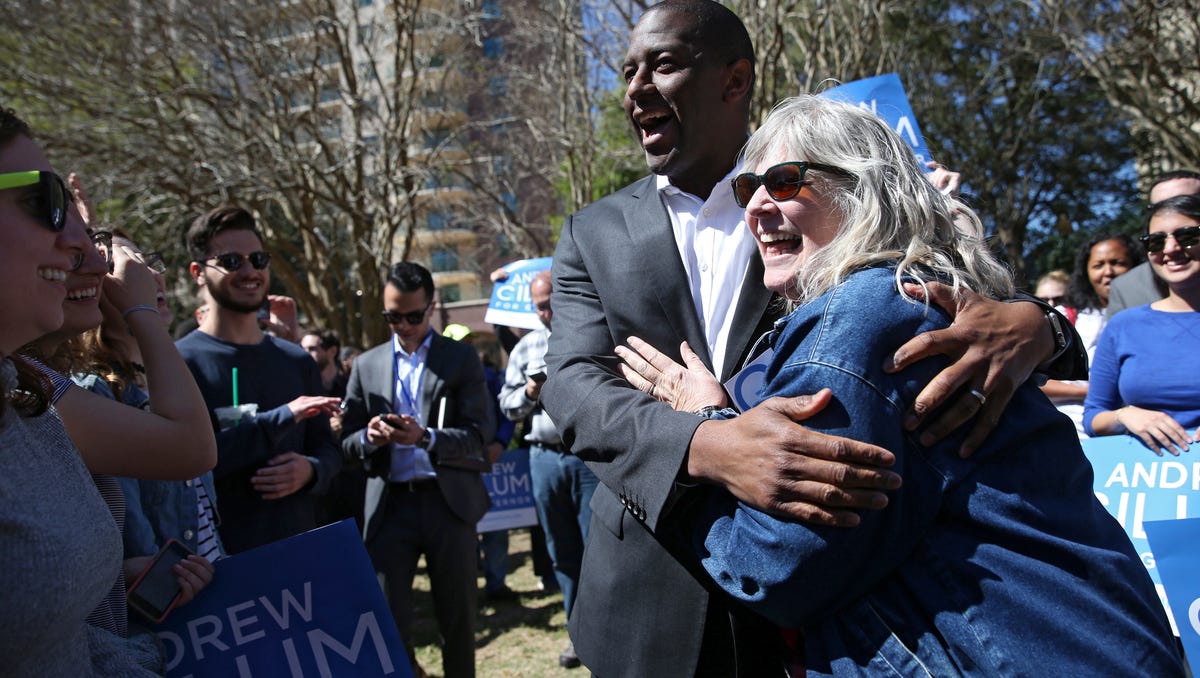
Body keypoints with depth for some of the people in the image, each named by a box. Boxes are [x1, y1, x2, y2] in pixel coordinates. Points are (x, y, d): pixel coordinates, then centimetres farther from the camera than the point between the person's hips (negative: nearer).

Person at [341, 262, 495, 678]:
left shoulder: (461, 358, 2)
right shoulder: (366, 365, 10)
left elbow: (478, 434, -6)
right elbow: (348, 443, 7)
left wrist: (425, 437, -23)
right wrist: (368, 438, -16)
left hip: (449, 502, -1)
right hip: (389, 505, 2)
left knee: (458, 617, 10)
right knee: (387, 622, 2)